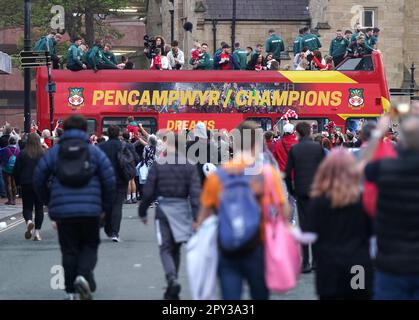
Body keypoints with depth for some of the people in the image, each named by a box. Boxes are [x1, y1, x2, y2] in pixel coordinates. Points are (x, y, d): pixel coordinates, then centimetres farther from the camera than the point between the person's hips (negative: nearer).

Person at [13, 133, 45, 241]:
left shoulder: (22, 154, -4)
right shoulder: (43, 154, -6)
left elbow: (16, 171, 0)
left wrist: (18, 182, 13)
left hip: (26, 184, 0)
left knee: (27, 207, 9)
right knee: (39, 208, 8)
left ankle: (29, 221, -23)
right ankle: (37, 232, 3)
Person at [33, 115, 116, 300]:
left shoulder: (54, 152, 7)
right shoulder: (94, 151, 5)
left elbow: (38, 178, 7)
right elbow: (109, 179, 0)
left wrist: (48, 201, 20)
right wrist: (106, 205, 12)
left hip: (62, 211, 1)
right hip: (90, 210, -1)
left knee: (69, 250, 9)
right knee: (90, 246, 12)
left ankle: (72, 291, 9)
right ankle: (83, 276, -14)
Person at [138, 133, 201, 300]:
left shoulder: (158, 165, -5)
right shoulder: (189, 167, -1)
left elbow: (148, 192, -3)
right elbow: (195, 192, -8)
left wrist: (142, 211, 10)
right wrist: (196, 216, -9)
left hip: (164, 209, -2)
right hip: (182, 210, 2)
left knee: (165, 248, 1)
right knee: (175, 248, 15)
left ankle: (172, 279, -26)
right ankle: (172, 291, 19)